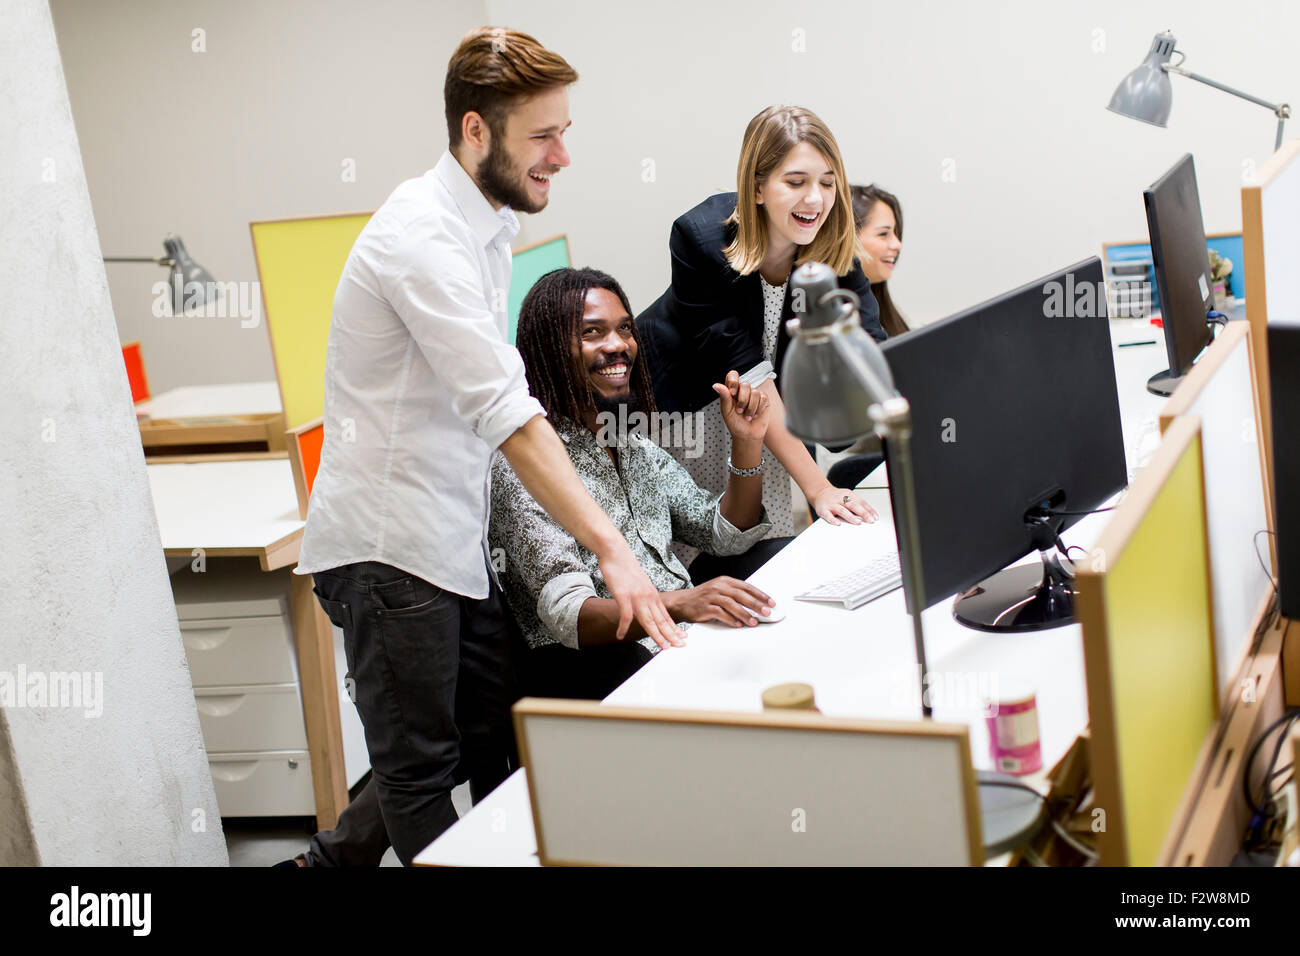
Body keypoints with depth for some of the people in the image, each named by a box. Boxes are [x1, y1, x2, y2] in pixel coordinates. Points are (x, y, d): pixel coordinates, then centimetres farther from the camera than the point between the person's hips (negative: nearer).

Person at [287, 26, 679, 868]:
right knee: (422, 770, 1)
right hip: (388, 545, -9)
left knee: (493, 741, 14)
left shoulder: (486, 224, 10)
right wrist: (613, 551, -34)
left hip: (454, 538, 9)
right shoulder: (424, 236, -21)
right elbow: (508, 416, -30)